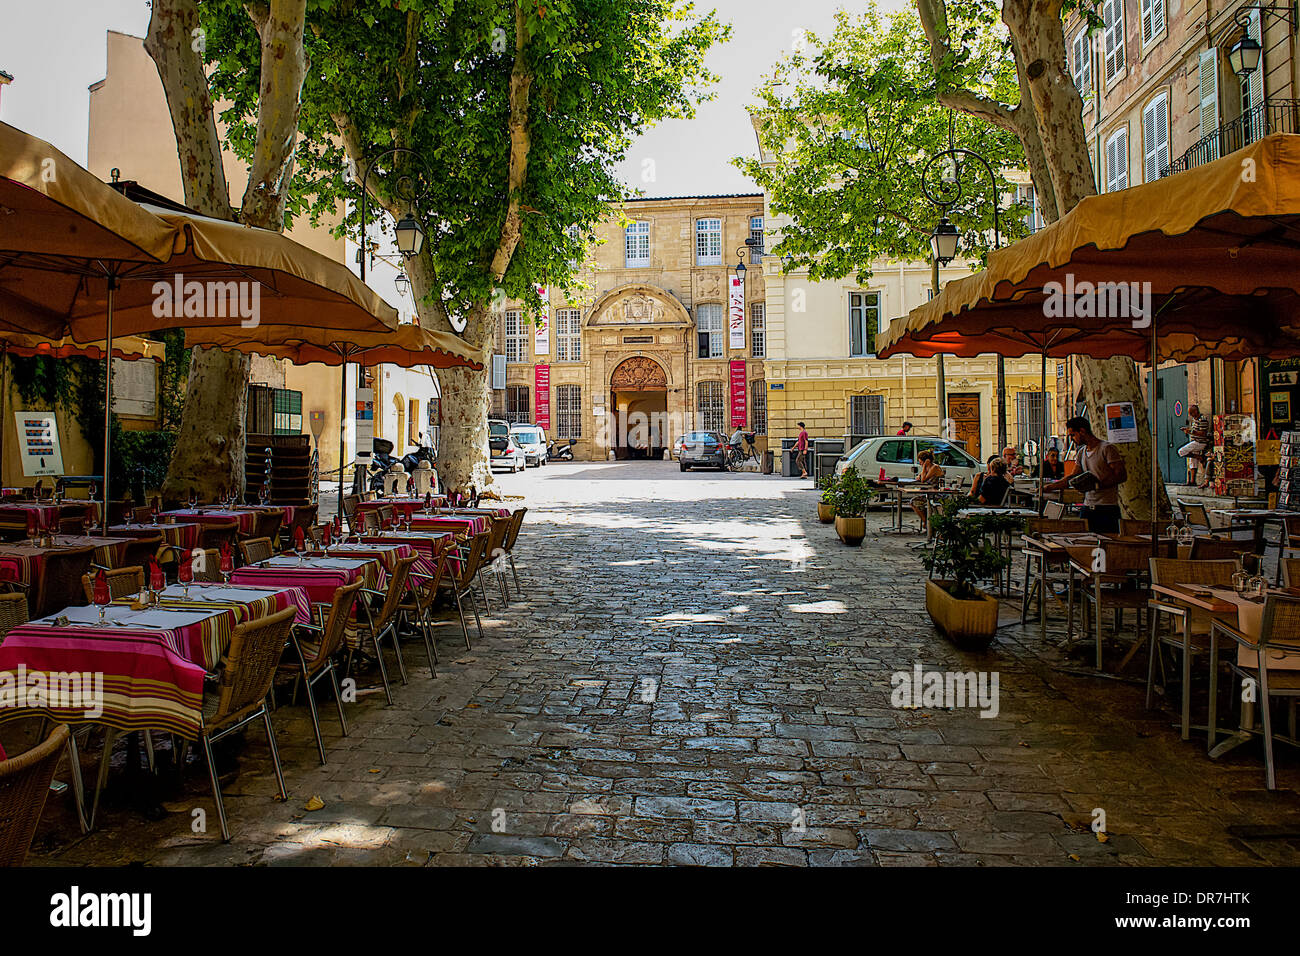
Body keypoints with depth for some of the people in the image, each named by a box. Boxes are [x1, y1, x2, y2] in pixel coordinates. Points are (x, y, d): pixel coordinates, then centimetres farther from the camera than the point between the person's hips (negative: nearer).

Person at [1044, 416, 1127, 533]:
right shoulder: (1081, 452, 17)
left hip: (1107, 509, -6)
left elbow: (1122, 476, -11)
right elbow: (1073, 478, 23)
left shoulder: (1107, 448, -6)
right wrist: (1046, 488, 18)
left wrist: (1097, 484, -20)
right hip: (1087, 508, 6)